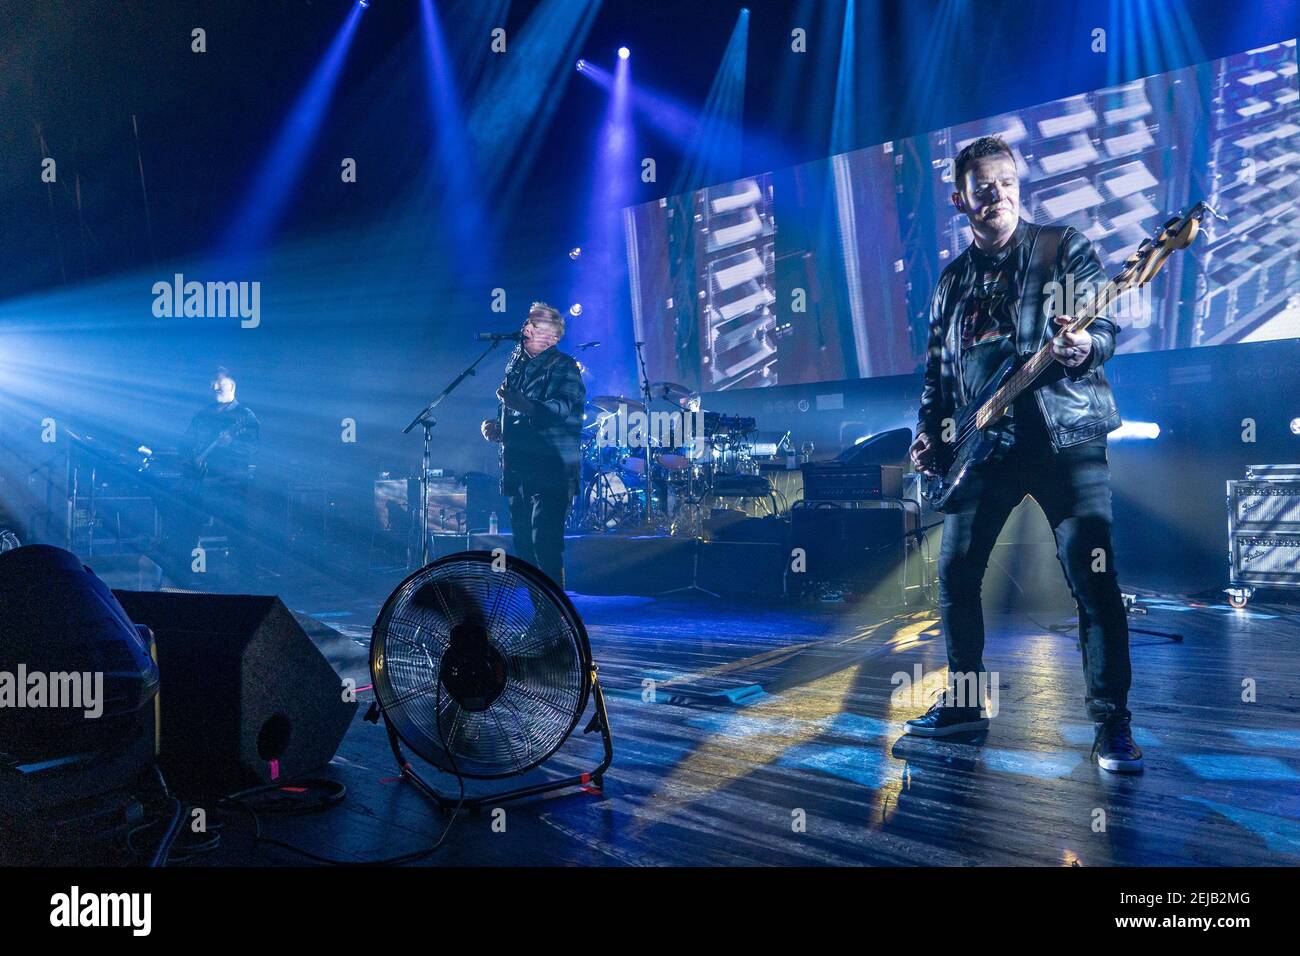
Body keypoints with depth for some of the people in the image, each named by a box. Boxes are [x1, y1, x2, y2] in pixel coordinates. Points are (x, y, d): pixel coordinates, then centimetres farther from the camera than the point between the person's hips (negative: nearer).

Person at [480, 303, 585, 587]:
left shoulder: (564, 367, -6)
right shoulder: (515, 364, 15)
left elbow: (560, 409, -22)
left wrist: (523, 405, -38)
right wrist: (496, 427, 6)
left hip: (552, 468, -7)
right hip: (518, 466, 7)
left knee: (545, 542, -13)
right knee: (522, 542, 10)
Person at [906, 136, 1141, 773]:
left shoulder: (1064, 247, 4)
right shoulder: (952, 278, 17)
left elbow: (1106, 326, -4)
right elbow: (937, 367, 20)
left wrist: (1084, 347, -27)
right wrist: (928, 432, 8)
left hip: (1064, 434, -4)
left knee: (1093, 581, -10)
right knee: (955, 574, 5)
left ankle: (1112, 725, 0)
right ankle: (964, 702, 21)